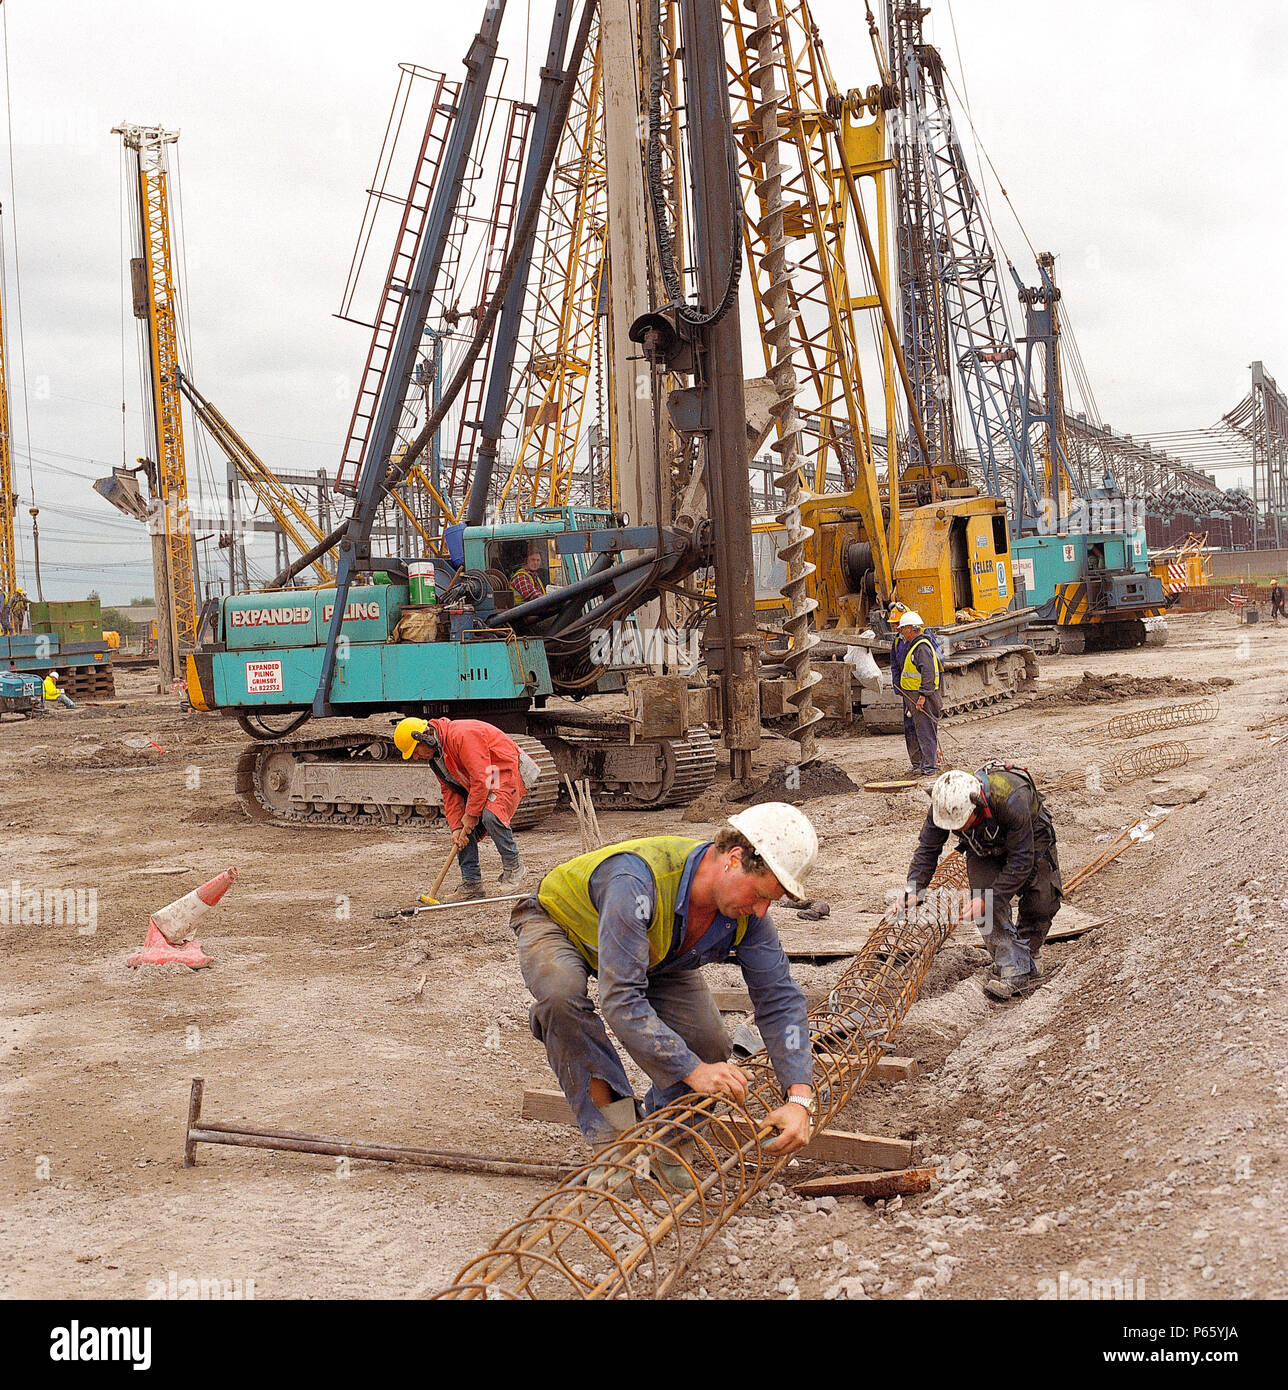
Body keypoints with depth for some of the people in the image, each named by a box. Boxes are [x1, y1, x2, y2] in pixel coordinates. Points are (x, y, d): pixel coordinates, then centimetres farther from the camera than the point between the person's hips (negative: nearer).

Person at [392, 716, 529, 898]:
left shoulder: (462, 736, -29)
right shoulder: (435, 754, 3)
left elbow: (481, 777, -30)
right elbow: (450, 792, 4)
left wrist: (471, 813, -22)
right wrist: (456, 827, -8)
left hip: (506, 774, -10)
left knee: (490, 815, -31)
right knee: (463, 826, 0)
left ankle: (514, 866, -10)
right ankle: (472, 884, 7)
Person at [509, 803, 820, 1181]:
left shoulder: (747, 911, -24)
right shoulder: (637, 882, -45)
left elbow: (780, 999, -20)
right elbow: (621, 1000, -47)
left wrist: (800, 1098, -32)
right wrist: (692, 1071, -50)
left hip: (655, 957, 5)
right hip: (560, 924, -5)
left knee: (709, 1045, -16)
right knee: (561, 993, -39)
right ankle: (613, 1136, -22)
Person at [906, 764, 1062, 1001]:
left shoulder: (1011, 800, -45)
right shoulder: (945, 803, -32)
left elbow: (1020, 860, -37)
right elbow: (927, 848, -18)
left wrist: (988, 899, -40)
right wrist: (913, 888, -31)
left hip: (1030, 842, -2)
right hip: (983, 848, 2)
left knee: (1040, 906, -1)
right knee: (990, 910, -16)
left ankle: (1026, 961, 21)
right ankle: (1013, 972, -14)